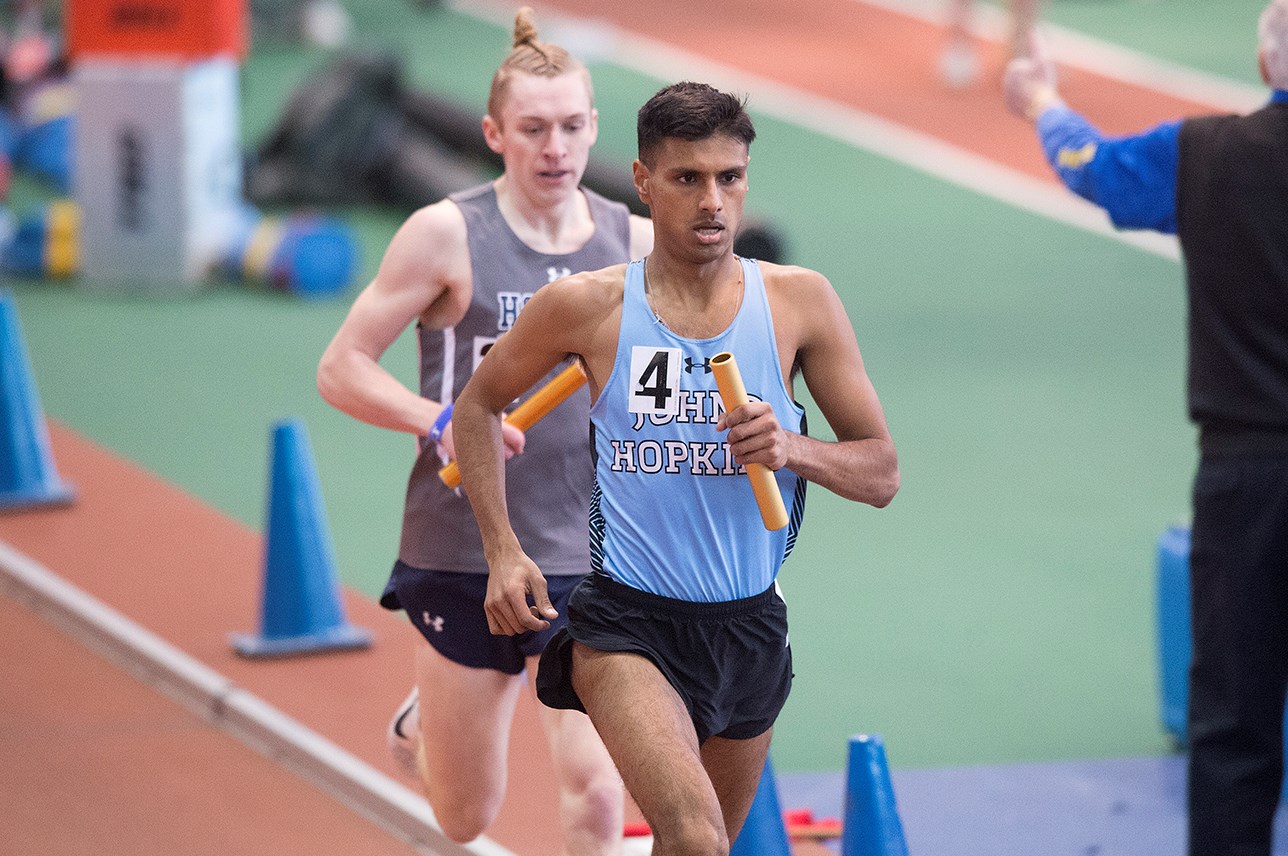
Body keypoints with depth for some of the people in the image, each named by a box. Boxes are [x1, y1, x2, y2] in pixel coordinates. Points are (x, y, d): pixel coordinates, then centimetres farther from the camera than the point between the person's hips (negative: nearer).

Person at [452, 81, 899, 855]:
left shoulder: (800, 301, -1)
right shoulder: (586, 306, -5)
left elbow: (882, 474, 2)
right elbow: (478, 407, 12)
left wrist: (793, 450, -19)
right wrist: (504, 553, 2)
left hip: (750, 625, 4)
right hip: (628, 619, -4)